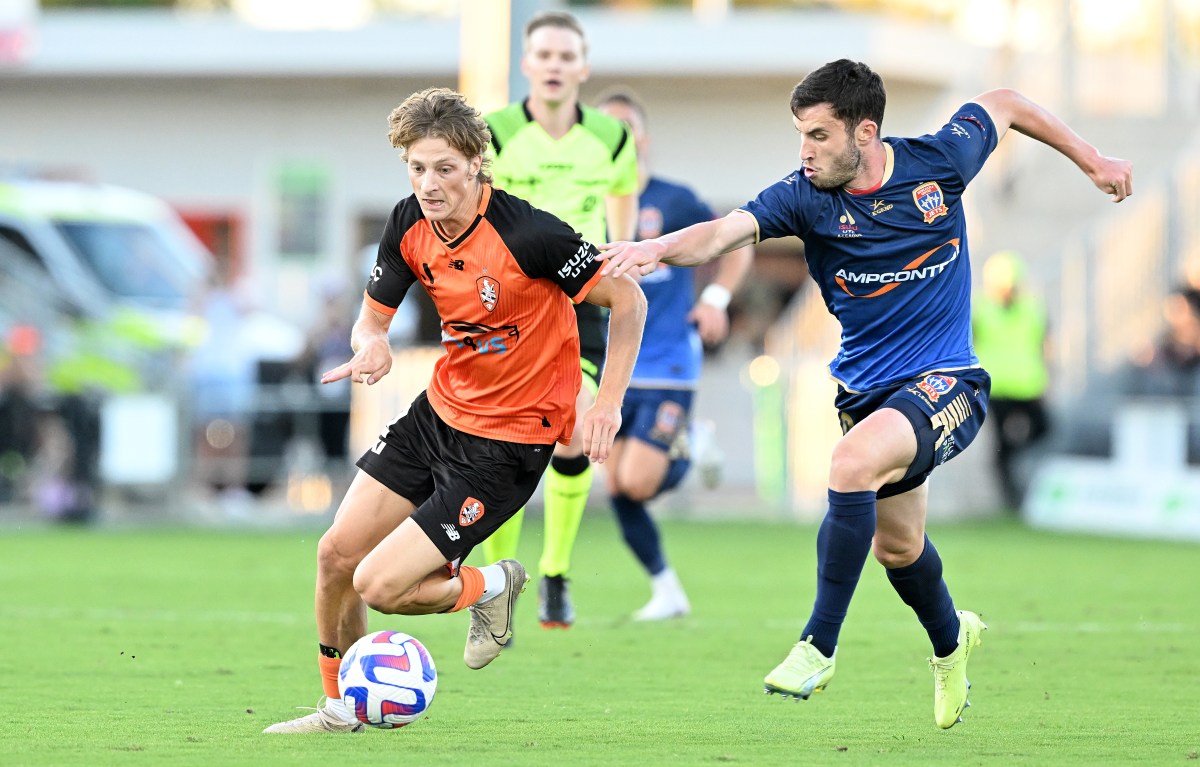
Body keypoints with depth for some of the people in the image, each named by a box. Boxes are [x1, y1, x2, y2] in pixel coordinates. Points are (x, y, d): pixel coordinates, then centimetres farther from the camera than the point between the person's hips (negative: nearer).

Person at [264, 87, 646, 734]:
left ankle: (489, 588, 18)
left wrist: (607, 404, -21)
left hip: (507, 443, -7)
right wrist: (373, 344, -18)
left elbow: (626, 298, -15)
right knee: (336, 554, 6)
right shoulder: (409, 225, -6)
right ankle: (340, 708, 29)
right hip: (439, 410, 7)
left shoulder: (528, 234, -25)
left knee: (378, 586, -13)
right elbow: (374, 313, 6)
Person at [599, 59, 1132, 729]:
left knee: (853, 464, -32)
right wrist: (658, 248, -48)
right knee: (897, 546, 19)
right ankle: (951, 639, 53)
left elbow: (1004, 104, 8)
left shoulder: (939, 162, -12)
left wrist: (1091, 159, 13)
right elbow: (723, 233, -28)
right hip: (867, 390, 4)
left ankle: (819, 647, -23)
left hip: (947, 383, -4)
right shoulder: (806, 197, -11)